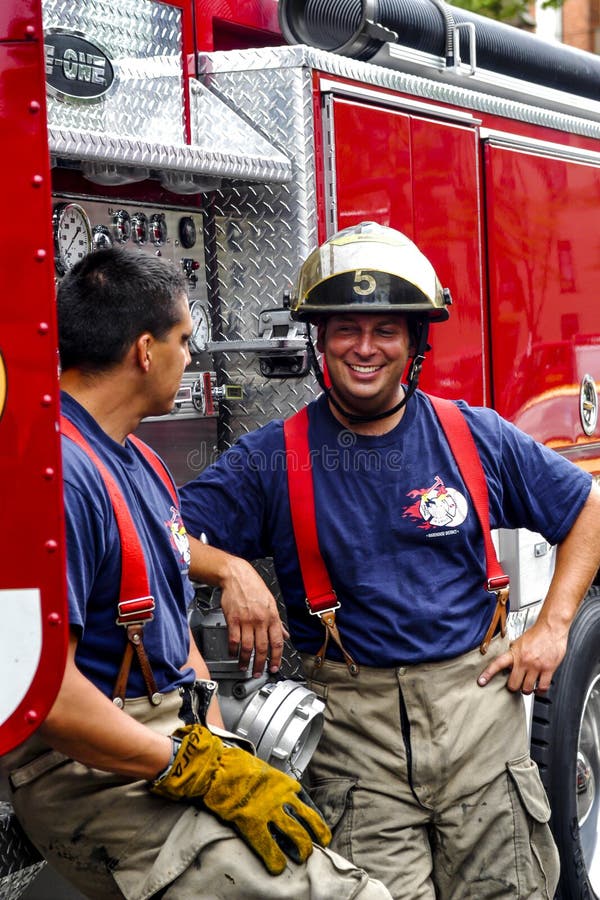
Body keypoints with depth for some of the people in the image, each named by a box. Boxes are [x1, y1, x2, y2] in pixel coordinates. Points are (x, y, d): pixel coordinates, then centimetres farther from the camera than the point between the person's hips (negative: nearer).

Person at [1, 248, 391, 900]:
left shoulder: (139, 462, 16)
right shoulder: (61, 473, -18)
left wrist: (221, 748, 6)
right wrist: (204, 772, -16)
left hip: (181, 741, 10)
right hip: (95, 771, -10)